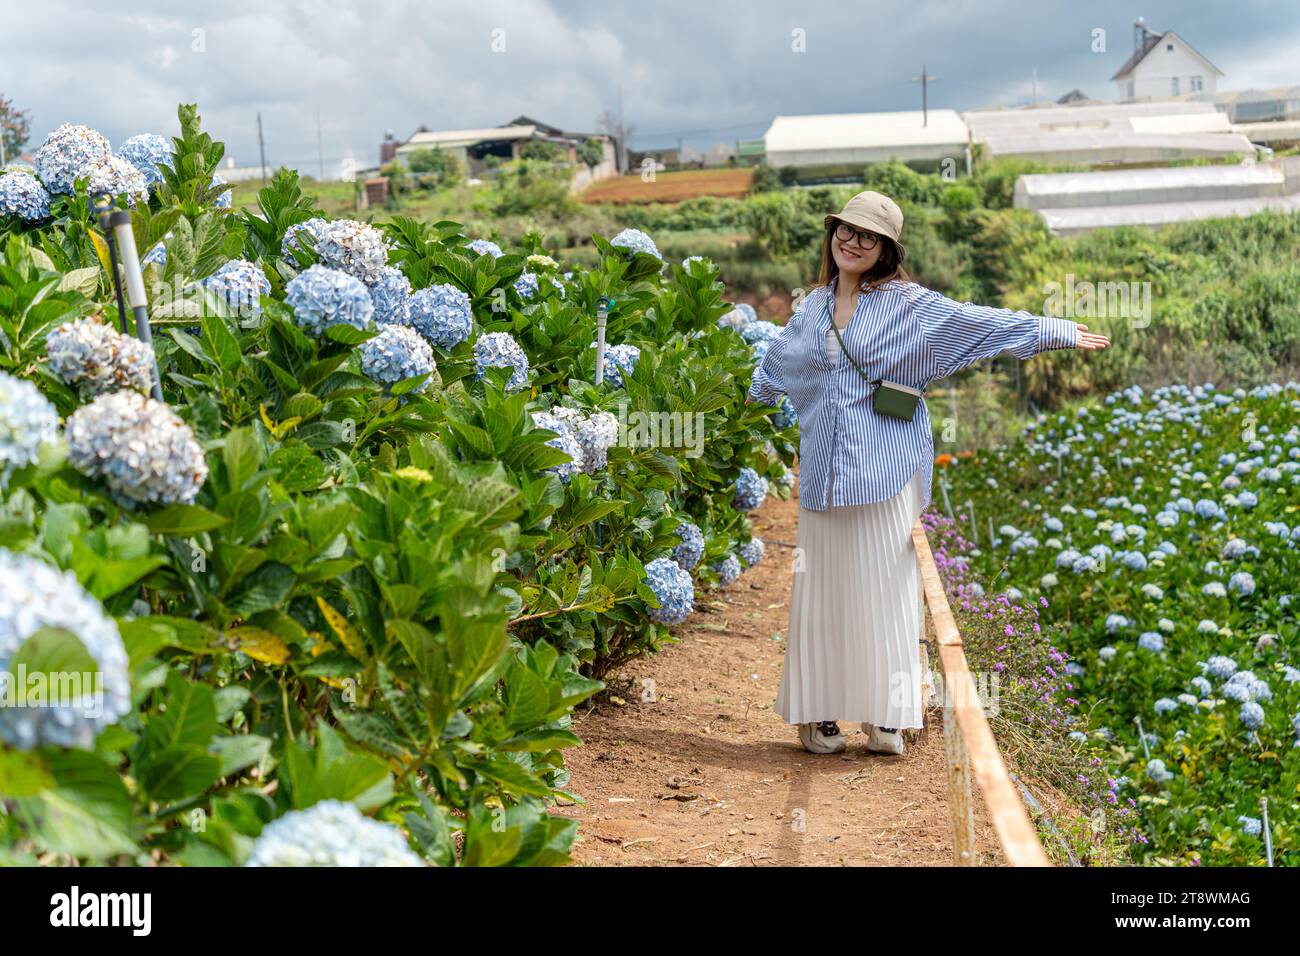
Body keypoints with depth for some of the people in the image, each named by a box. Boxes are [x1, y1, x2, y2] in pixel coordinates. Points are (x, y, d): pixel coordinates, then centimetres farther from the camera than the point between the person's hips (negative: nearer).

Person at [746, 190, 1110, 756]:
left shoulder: (909, 305, 1)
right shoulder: (812, 308, 15)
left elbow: (980, 322, 0)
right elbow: (777, 361, 35)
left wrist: (1056, 331, -5)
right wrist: (757, 394, 54)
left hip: (885, 471, -3)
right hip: (823, 473, 4)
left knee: (883, 589, -1)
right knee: (822, 591, 4)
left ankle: (884, 718, 5)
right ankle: (818, 714, 11)